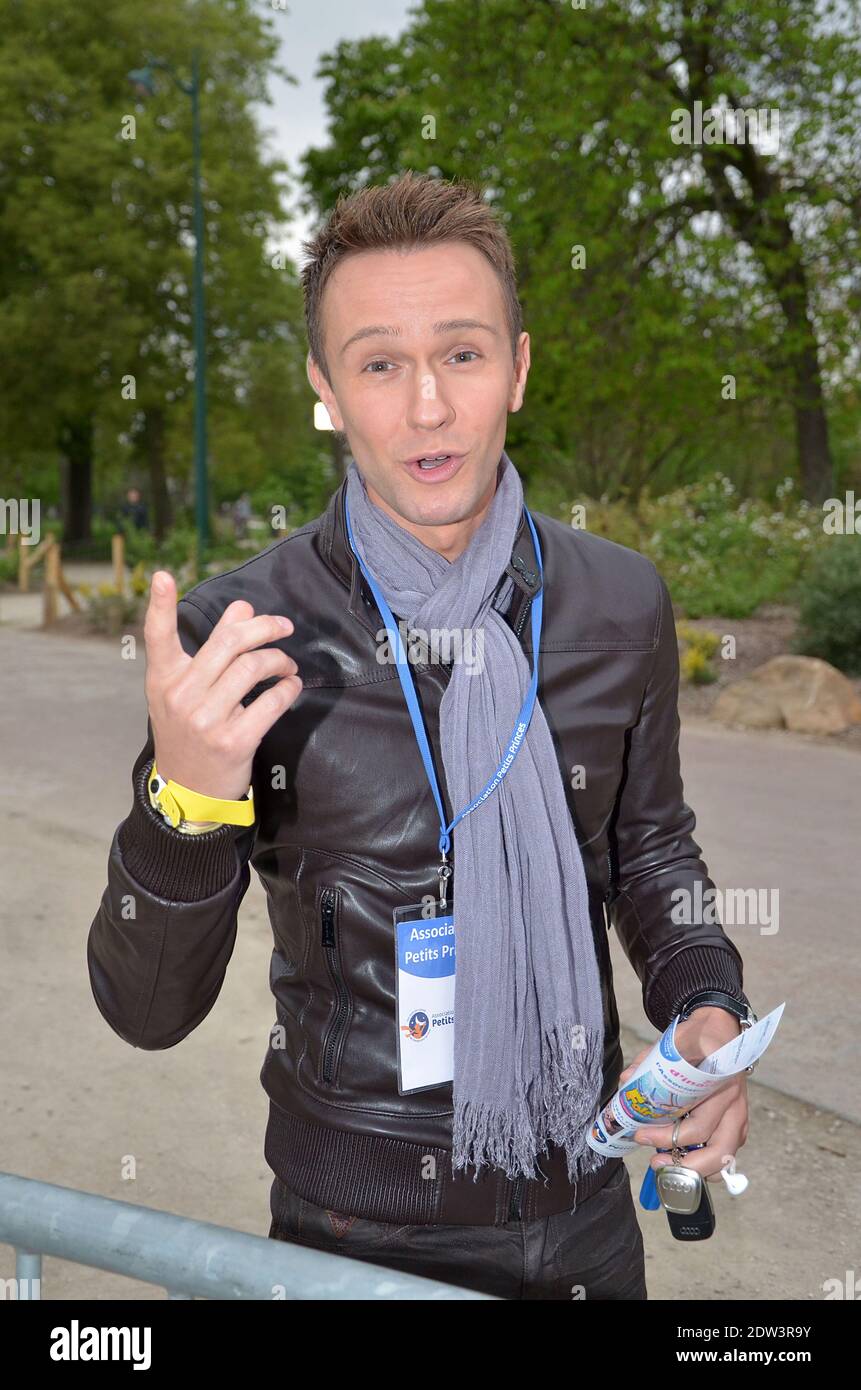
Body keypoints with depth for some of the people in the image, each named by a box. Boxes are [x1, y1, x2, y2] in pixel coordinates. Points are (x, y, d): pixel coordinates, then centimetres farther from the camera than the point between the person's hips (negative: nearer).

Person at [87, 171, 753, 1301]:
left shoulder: (624, 601, -7)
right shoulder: (235, 634, -18)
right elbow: (147, 1013, -15)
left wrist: (707, 1009, -8)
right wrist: (184, 801, -32)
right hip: (360, 1229, -3)